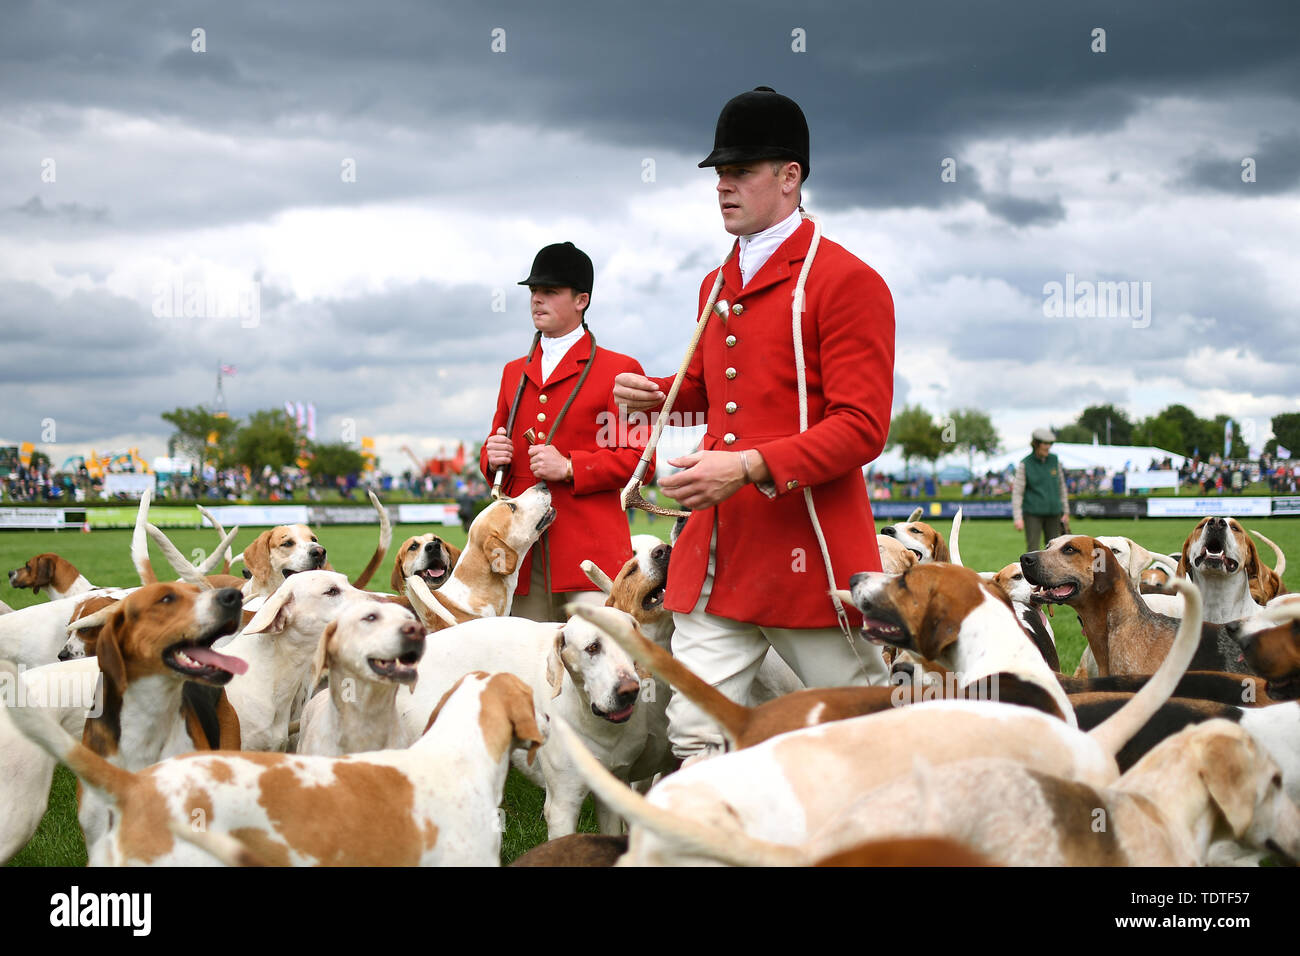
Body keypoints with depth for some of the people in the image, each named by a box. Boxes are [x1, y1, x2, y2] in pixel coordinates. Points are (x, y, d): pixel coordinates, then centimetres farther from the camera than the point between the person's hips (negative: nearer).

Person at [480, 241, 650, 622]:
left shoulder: (619, 370, 4)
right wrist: (493, 457, 3)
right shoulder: (514, 372, 21)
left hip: (589, 549, -5)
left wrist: (570, 467, -14)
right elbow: (497, 443, 28)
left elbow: (638, 459, -2)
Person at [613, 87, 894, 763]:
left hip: (807, 554, -7)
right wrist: (658, 393, 10)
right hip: (716, 556, 7)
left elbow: (861, 427, -15)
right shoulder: (718, 286, 16)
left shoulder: (846, 281, -8)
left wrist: (749, 466, -25)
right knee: (695, 736, 1)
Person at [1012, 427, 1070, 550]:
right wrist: (1018, 518, -15)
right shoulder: (1025, 464, -6)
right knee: (1033, 549, -9)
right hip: (1033, 513, -4)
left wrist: (1066, 512, 11)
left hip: (1053, 513, 4)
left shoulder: (1054, 461, 5)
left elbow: (1061, 487, 13)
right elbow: (1017, 492, -8)